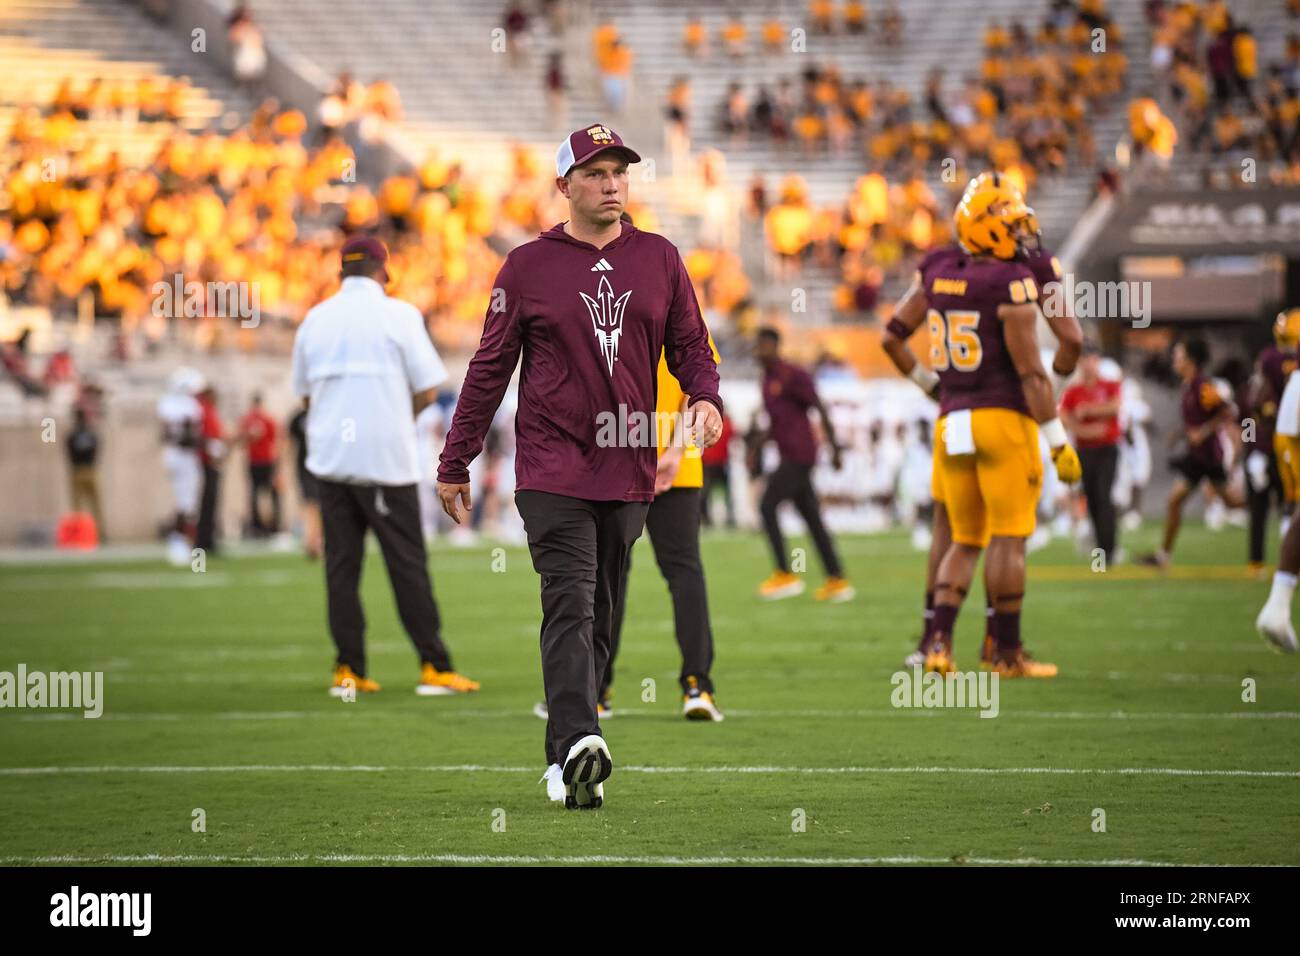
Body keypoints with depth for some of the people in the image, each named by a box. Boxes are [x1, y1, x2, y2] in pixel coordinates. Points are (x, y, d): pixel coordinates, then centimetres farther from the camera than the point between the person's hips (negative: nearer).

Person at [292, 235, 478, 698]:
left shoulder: (315, 319, 9)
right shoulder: (398, 314, -4)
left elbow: (305, 393, 15)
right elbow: (427, 389, -5)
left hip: (330, 455, 4)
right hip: (386, 457, -4)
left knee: (341, 564, 6)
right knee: (407, 561, -1)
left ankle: (348, 669, 4)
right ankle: (434, 667, -1)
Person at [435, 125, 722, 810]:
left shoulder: (659, 260, 10)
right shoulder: (528, 266, 2)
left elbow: (690, 344, 15)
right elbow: (490, 368, 6)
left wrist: (705, 397, -8)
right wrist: (455, 464, 6)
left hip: (629, 472, 4)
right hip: (553, 470, -4)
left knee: (599, 618, 8)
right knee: (570, 605, -18)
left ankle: (563, 764, 15)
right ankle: (580, 741, -32)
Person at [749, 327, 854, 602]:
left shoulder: (794, 377, -11)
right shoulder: (767, 380, 17)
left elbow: (821, 411, -11)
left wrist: (834, 449, -12)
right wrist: (758, 445, 18)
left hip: (800, 454, -9)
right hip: (788, 455, 9)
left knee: (767, 506, -12)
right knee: (811, 516, 8)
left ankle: (785, 574, -11)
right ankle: (837, 580, 10)